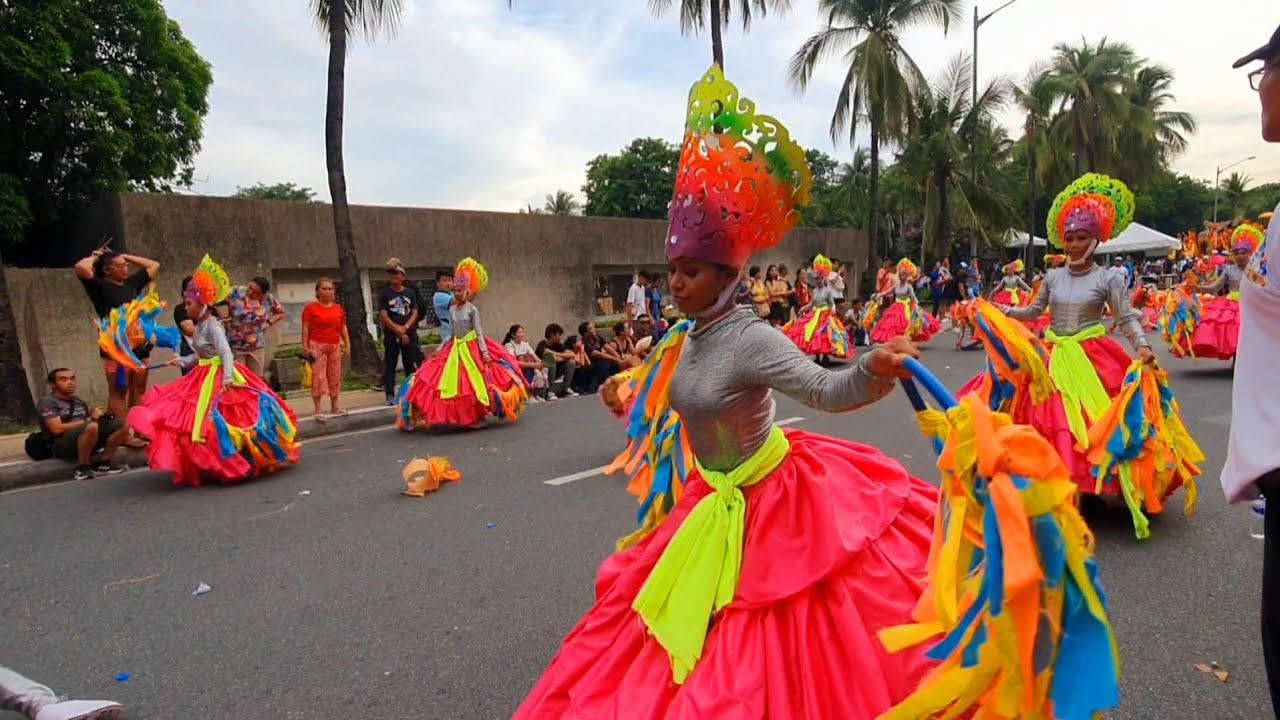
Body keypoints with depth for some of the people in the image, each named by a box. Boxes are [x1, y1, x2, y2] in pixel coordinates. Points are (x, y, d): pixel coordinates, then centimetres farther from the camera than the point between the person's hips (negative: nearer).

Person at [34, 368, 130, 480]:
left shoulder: (78, 400, 18)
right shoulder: (47, 402, -3)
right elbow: (57, 429, -16)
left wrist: (97, 415, -6)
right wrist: (90, 419, -17)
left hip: (84, 443, 7)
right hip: (60, 446, -7)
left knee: (122, 425, -10)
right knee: (91, 426, -37)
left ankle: (102, 463, -6)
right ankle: (83, 467, -20)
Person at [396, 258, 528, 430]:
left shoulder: (472, 309, -7)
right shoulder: (452, 310, 7)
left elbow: (479, 332, -9)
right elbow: (451, 333, 12)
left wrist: (485, 352, -16)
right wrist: (439, 349, 10)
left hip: (472, 349, -5)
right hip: (455, 349, 5)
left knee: (474, 383, -3)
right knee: (456, 384, 4)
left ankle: (478, 417, 8)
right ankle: (462, 417, 15)